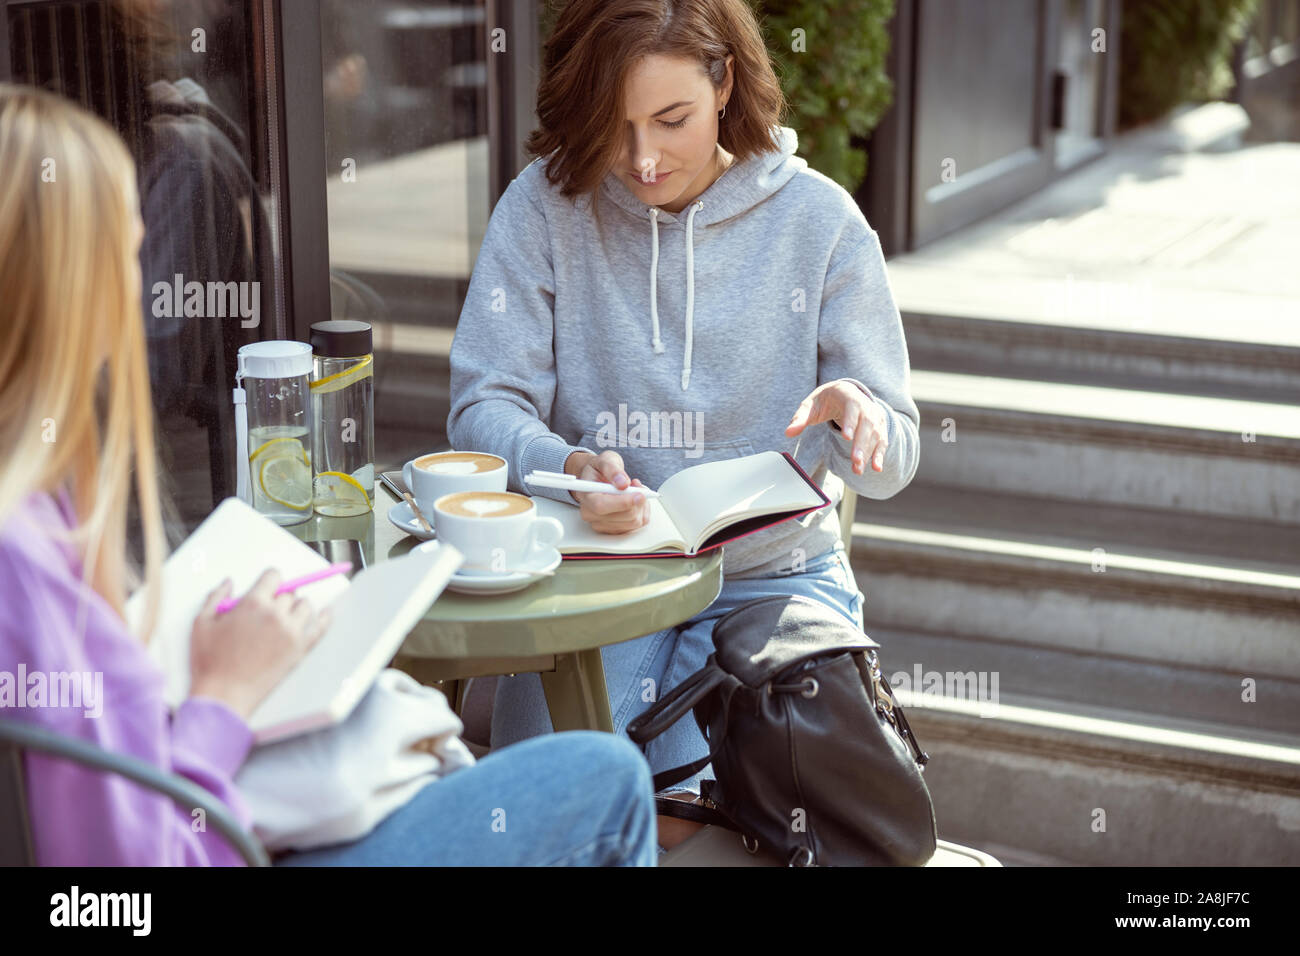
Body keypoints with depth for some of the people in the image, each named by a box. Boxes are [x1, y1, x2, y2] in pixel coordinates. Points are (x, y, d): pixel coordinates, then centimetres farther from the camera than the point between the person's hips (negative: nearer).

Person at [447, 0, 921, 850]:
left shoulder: (818, 220, -3)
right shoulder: (546, 205, -4)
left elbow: (892, 461, -1)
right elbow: (486, 406, -7)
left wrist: (853, 412, -26)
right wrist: (569, 469, -28)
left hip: (773, 568, 0)